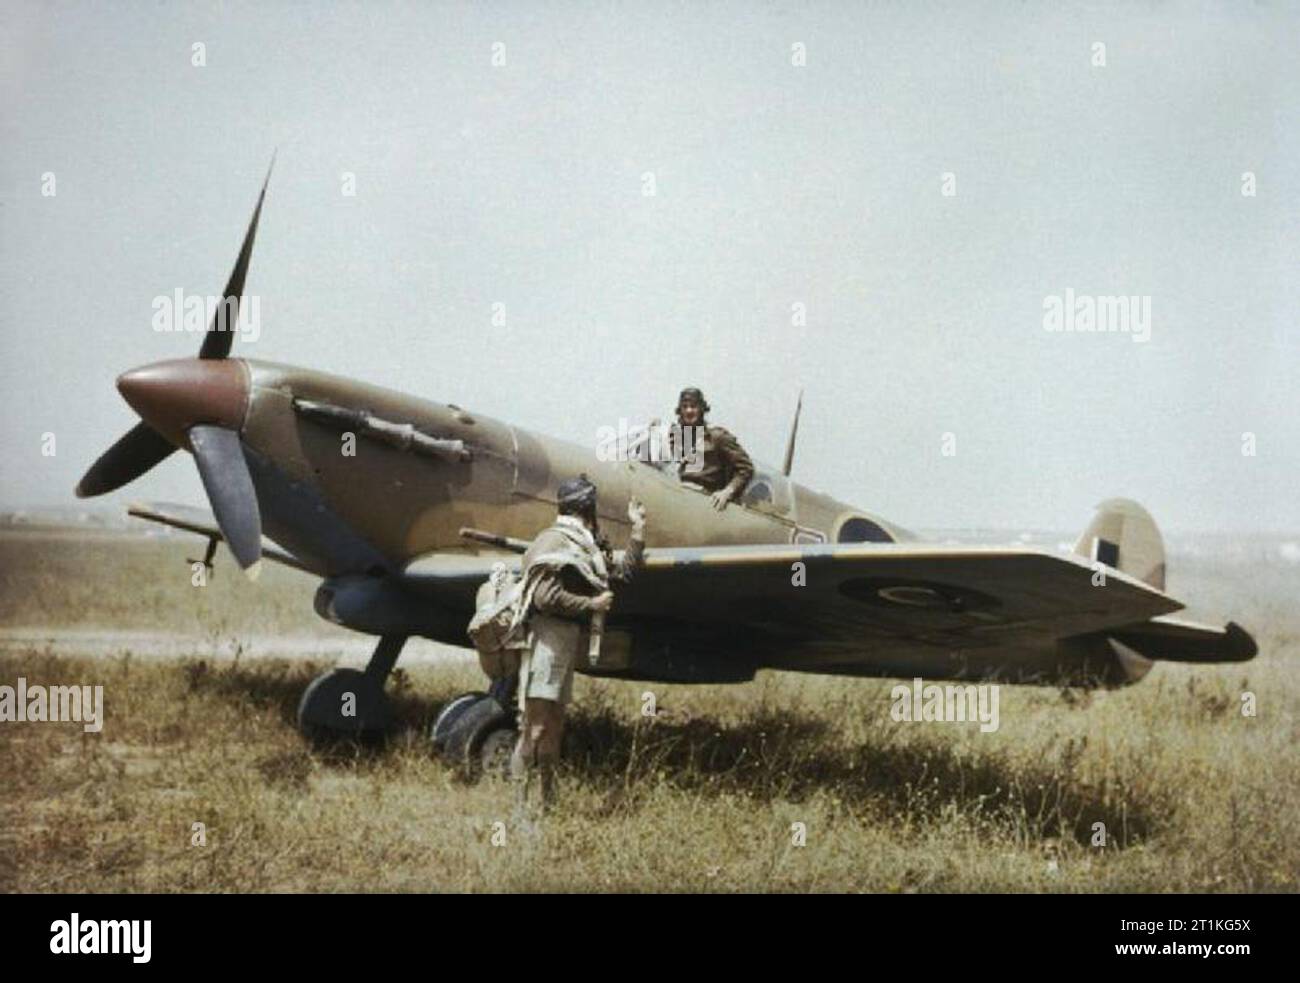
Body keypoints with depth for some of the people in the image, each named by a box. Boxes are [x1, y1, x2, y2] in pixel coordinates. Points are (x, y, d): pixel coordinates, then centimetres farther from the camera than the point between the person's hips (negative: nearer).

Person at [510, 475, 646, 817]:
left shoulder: (588, 547, 18)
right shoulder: (554, 541, -11)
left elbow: (623, 571, 27)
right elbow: (546, 597, -19)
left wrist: (638, 529, 24)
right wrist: (592, 605, -12)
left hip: (569, 645, 10)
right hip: (548, 639, -10)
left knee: (554, 725, 14)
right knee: (536, 724, -11)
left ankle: (547, 802, 20)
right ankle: (523, 804, -11)